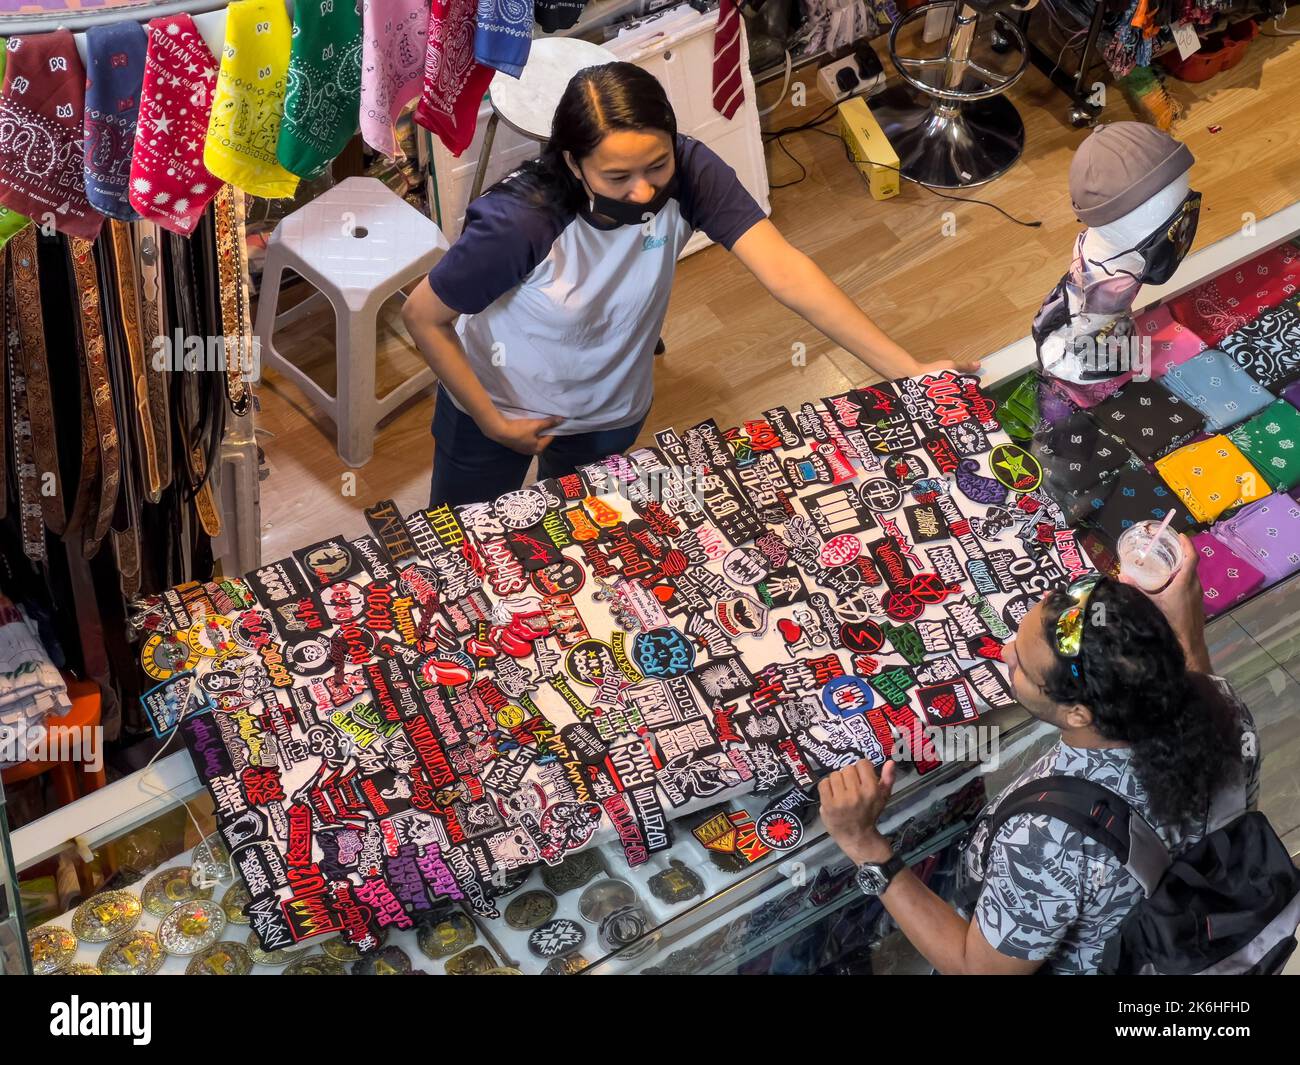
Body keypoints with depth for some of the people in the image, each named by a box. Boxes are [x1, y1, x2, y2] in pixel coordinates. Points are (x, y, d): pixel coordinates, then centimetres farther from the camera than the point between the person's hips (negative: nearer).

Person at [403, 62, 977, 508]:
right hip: (496, 401, -3)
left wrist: (908, 370, -41)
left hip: (612, 410, 3)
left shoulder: (689, 173, -29)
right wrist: (495, 425, -20)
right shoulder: (520, 222, -37)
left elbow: (785, 271, -35)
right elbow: (423, 316, -24)